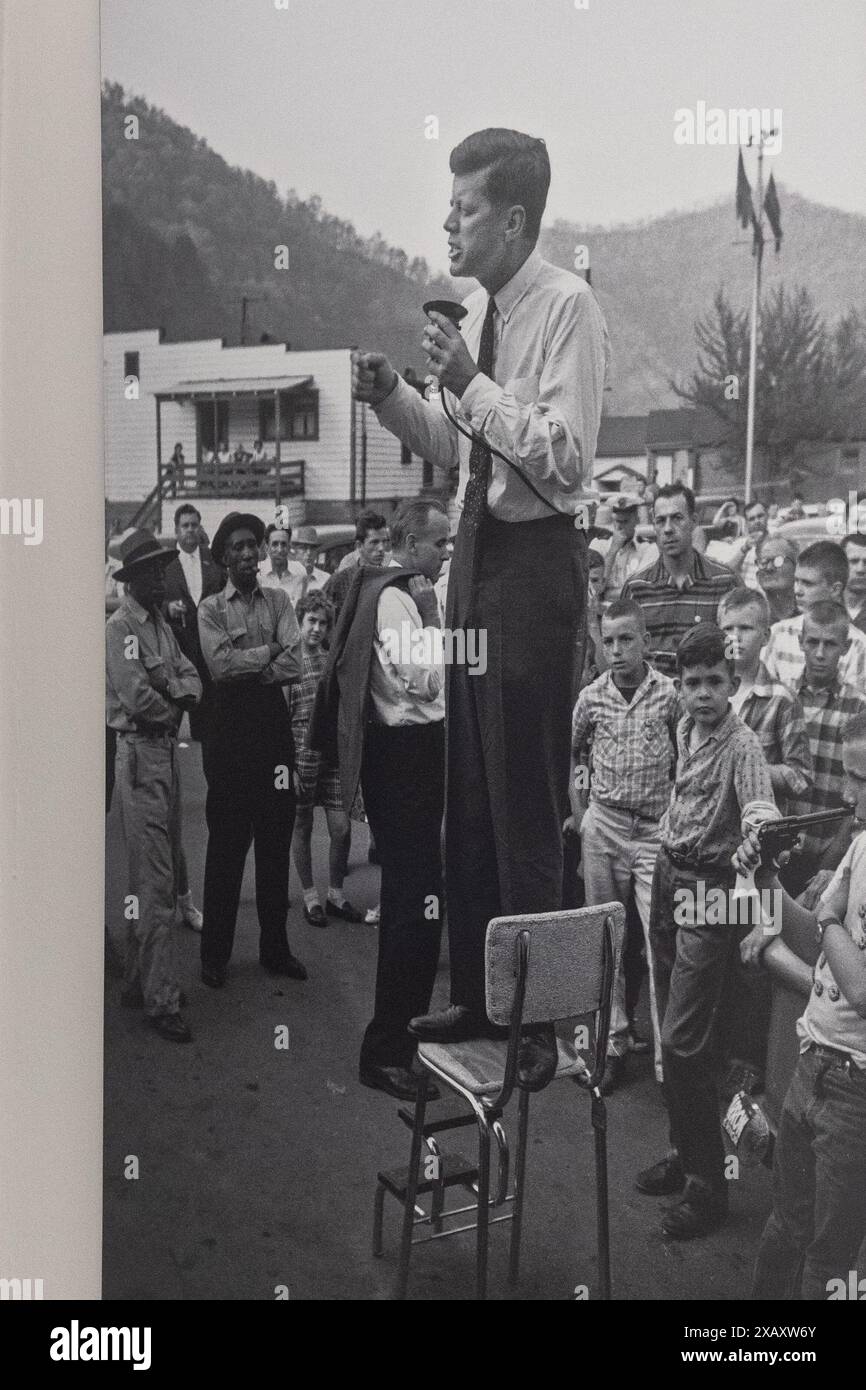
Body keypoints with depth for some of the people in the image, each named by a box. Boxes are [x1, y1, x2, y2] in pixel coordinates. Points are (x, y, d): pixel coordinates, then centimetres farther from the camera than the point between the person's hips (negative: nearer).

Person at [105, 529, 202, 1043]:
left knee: (163, 873, 14)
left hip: (168, 749, 9)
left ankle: (140, 980, 25)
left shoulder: (162, 624, 17)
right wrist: (170, 711, -3)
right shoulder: (120, 627, -10)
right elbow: (136, 696, -20)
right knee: (155, 882, -7)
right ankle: (161, 1000, -2)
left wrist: (178, 695, -10)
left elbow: (191, 677, 10)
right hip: (140, 753, -9)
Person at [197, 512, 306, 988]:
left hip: (274, 722, 3)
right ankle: (214, 953, 12)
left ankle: (275, 948, 20)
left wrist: (247, 671, -10)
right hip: (232, 727, -3)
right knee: (227, 840, 2)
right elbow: (221, 665, -13)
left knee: (276, 840, 8)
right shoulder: (210, 608, 3)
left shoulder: (278, 601, 8)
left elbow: (295, 666, -5)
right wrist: (269, 651, -7)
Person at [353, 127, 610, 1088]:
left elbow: (565, 457, -19)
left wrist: (470, 381, -21)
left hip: (536, 559, -8)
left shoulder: (568, 307, -11)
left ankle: (539, 1020, 15)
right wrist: (391, 396, 4)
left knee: (526, 802, -1)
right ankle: (476, 997, 29)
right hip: (478, 549, 8)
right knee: (467, 794, 14)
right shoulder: (478, 311, 12)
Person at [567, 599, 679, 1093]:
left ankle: (667, 1060, 1)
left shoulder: (670, 694, -6)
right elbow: (573, 752, 17)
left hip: (657, 830, -3)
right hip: (603, 827, 3)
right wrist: (578, 809, 11)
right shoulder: (591, 697, 1)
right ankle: (616, 1043, 22)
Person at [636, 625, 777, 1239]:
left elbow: (760, 802, -36)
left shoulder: (742, 744, -18)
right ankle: (685, 1151, 29)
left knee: (684, 1039, -8)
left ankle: (708, 1183, 5)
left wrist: (760, 827, -58)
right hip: (669, 876, 8)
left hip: (710, 890, -8)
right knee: (673, 1030, 15)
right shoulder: (687, 728, 6)